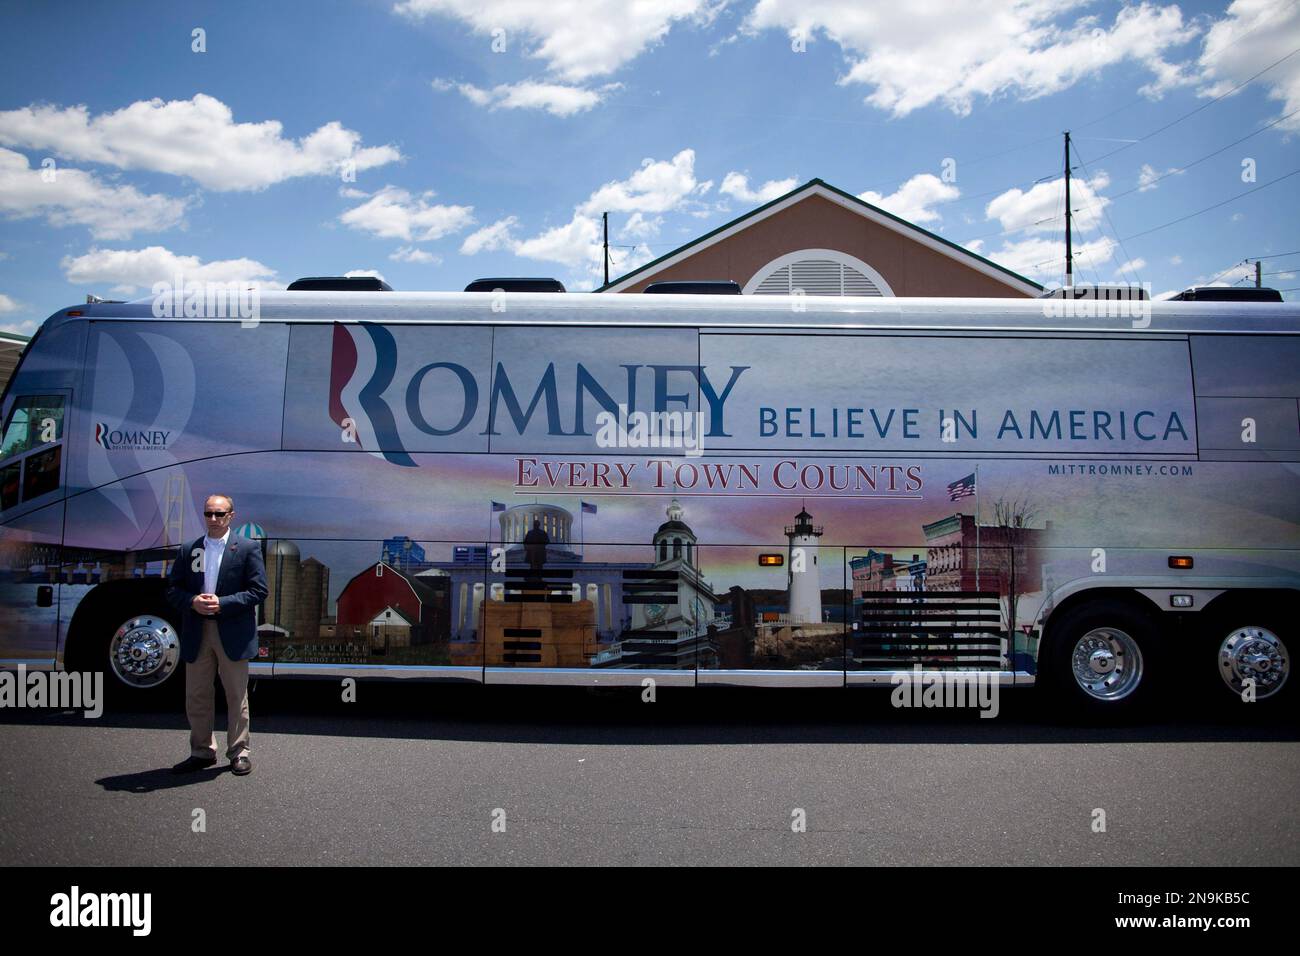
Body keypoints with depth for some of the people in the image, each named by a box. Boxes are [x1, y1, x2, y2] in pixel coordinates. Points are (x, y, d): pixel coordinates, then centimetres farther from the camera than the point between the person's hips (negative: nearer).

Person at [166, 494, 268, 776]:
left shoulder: (247, 549, -2)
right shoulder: (188, 551, 9)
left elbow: (259, 590, -7)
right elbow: (172, 590, 8)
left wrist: (222, 603, -17)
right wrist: (192, 602, -13)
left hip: (233, 633, -3)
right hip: (197, 634, 4)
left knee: (236, 696, 6)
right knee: (196, 696, 10)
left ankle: (239, 752, 17)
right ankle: (202, 752, 24)